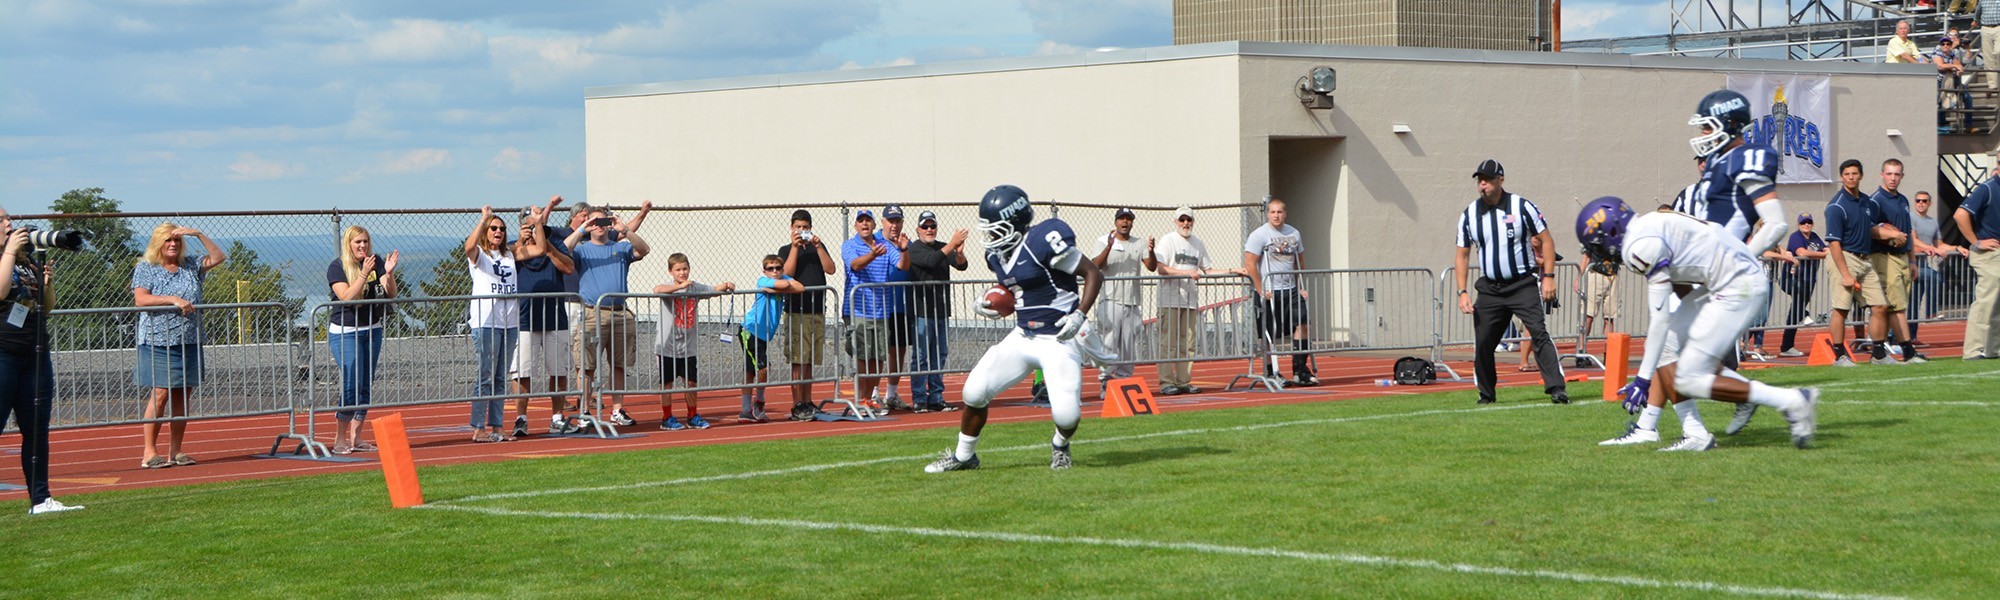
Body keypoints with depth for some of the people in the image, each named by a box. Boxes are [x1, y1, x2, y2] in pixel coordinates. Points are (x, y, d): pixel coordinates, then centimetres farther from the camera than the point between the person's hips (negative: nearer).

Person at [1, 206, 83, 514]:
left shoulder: (27, 261, 18)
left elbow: (47, 308, 22)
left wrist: (45, 284, 2)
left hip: (35, 354, 7)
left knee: (37, 430, 8)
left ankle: (40, 499, 13)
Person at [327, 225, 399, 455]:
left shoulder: (376, 262, 3)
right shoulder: (337, 267, -8)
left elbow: (391, 294, -3)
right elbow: (347, 296, -21)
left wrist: (389, 274, -21)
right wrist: (364, 273, -30)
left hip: (372, 330, 5)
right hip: (345, 332, -5)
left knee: (366, 386, 5)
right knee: (352, 384, -14)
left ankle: (355, 438, 11)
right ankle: (340, 440, -7)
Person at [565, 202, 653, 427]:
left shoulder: (620, 248, 15)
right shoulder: (582, 249, 9)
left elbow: (643, 250, -2)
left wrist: (625, 231, -12)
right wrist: (582, 230, -13)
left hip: (619, 313, 3)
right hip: (592, 313, -3)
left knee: (619, 365, 7)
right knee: (588, 366, -5)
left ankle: (617, 411, 13)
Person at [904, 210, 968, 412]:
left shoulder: (943, 247, 13)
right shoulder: (914, 249, -5)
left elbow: (961, 265, -1)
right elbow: (931, 261, -23)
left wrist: (959, 252, -23)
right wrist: (952, 244, -26)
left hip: (942, 312, 6)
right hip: (922, 311, -6)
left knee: (940, 356, 9)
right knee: (922, 356, -5)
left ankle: (936, 399, 14)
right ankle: (919, 401, -2)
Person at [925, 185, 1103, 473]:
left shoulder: (1044, 241, -19)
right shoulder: (997, 254, 6)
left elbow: (1093, 274, -13)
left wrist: (1079, 314, -22)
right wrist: (989, 305, 3)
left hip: (1059, 340, -7)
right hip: (1022, 337, 7)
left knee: (1066, 414, -15)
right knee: (975, 391, 0)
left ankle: (1060, 447, 21)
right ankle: (963, 456, 21)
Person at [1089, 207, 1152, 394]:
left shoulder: (1139, 244, 14)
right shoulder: (1104, 241, 4)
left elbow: (1151, 267, 2)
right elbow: (1095, 266, -11)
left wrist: (1151, 251, -18)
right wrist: (1109, 247, -24)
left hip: (1132, 302, 4)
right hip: (1111, 300, -4)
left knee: (1130, 346, 4)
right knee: (1108, 343, -11)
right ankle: (1105, 383, -9)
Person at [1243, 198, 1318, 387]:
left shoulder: (1293, 233, 13)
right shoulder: (1259, 235, -5)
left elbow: (1300, 263, 21)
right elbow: (1249, 264, -10)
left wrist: (1301, 287, 12)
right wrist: (1261, 290, -15)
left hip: (1290, 290, 5)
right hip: (1270, 293, -5)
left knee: (1302, 324, -7)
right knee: (1271, 335, -1)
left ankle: (1300, 370, -4)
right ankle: (1271, 373, 9)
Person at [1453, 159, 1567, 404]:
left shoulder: (1522, 207, -5)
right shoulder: (1469, 215, 4)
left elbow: (1546, 241, 0)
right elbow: (1463, 255, 11)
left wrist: (1548, 276, -9)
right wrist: (1462, 292, 2)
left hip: (1523, 285, -4)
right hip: (1489, 289, 4)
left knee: (1539, 333, -17)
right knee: (1483, 343, 3)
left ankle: (1556, 388, -21)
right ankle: (1486, 394, 20)